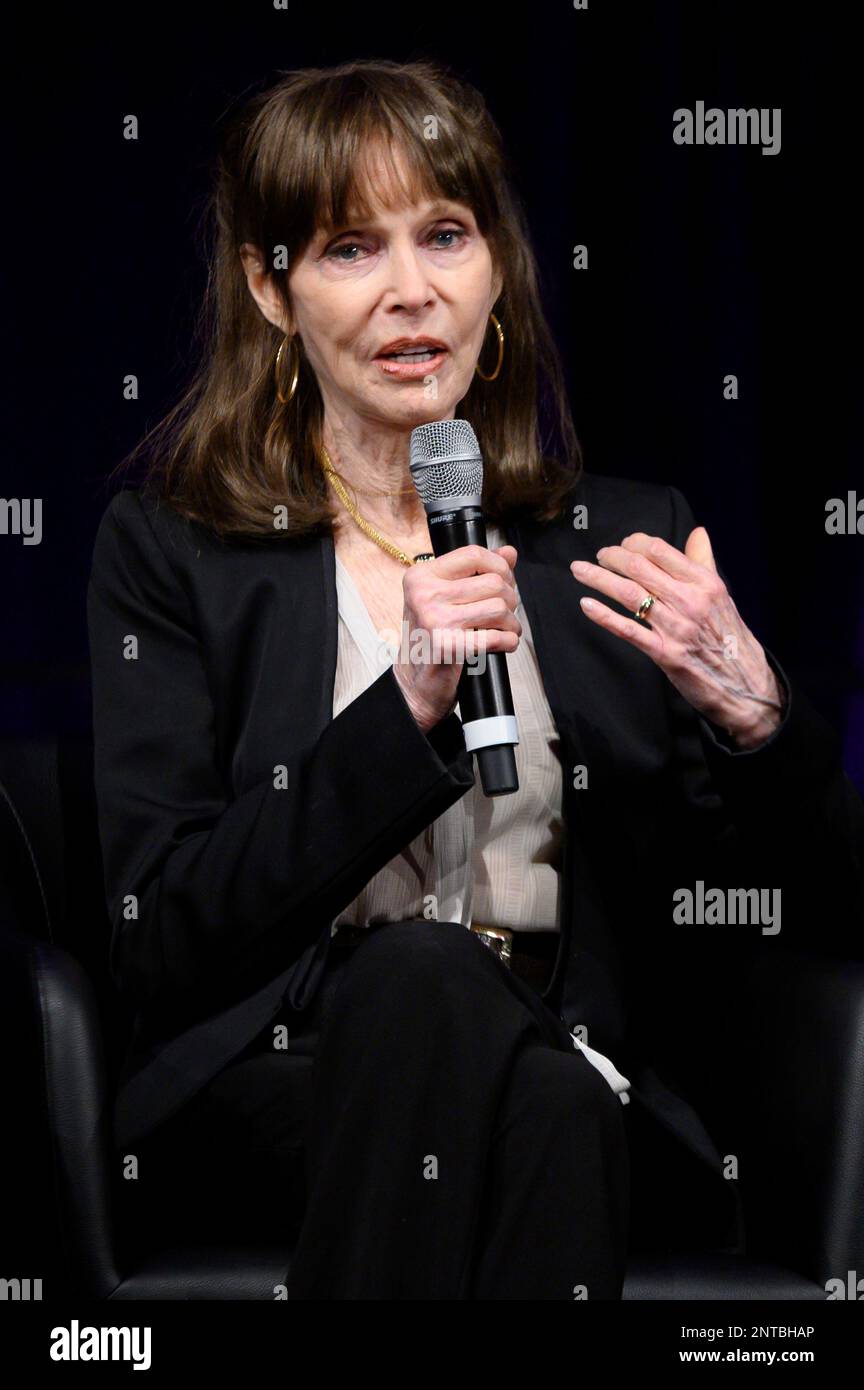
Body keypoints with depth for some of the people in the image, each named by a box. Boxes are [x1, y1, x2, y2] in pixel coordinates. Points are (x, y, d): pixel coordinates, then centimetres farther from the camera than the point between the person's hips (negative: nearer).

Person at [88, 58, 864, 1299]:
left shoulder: (629, 537, 13)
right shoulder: (167, 550, 6)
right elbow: (157, 941, -6)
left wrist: (750, 709, -12)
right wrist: (409, 709, -17)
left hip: (580, 1074, 0)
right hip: (271, 1084, 0)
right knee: (421, 975, -34)